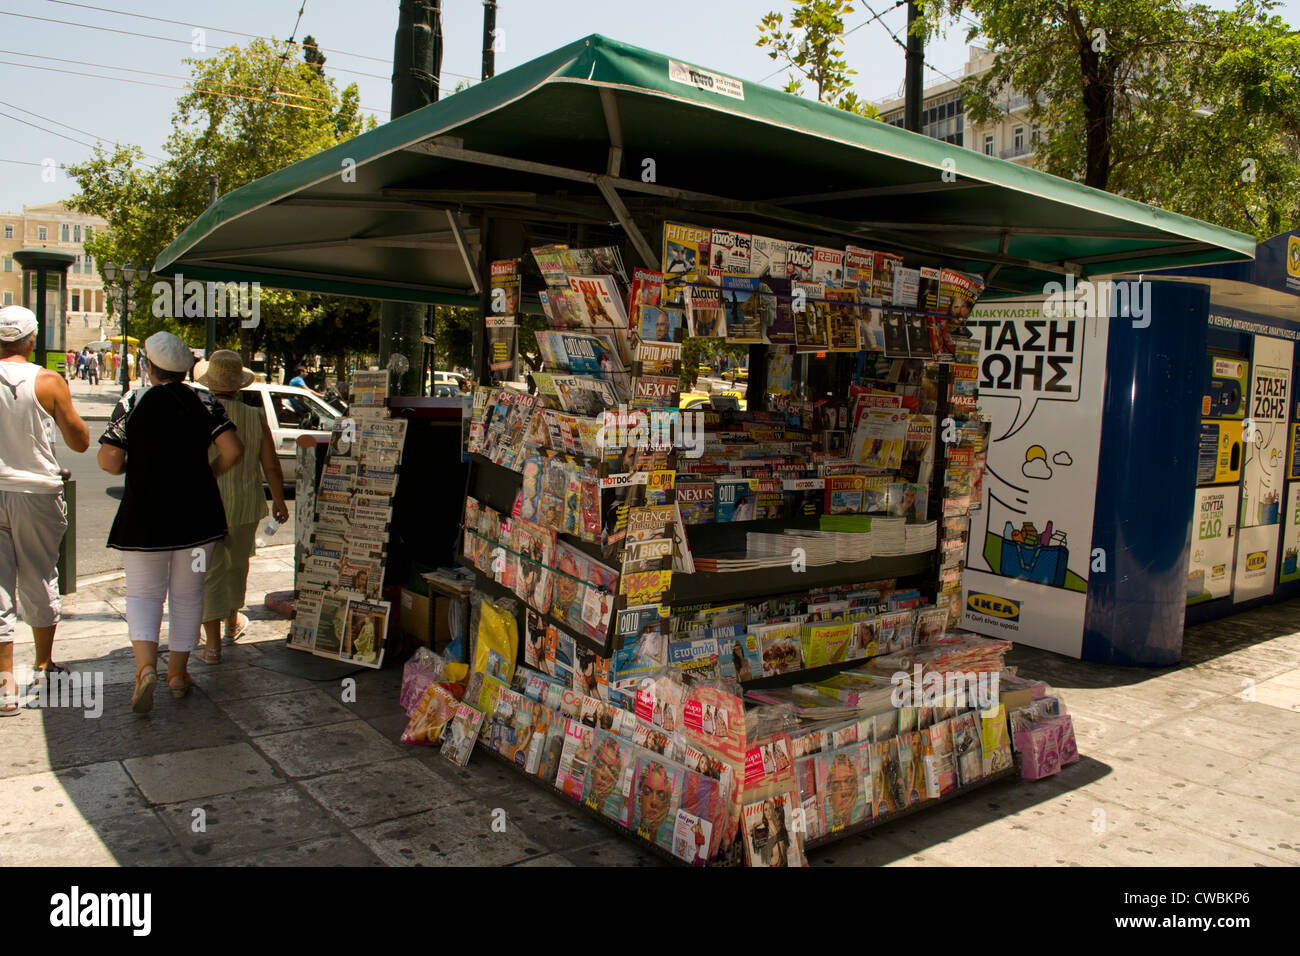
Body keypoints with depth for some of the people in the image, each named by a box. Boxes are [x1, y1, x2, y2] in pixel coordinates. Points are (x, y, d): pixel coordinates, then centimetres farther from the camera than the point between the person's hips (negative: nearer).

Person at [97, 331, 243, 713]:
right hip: (197, 514, 2)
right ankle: (178, 674, 19)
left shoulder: (132, 403, -5)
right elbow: (233, 450, -10)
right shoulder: (204, 404, 0)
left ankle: (145, 667, -10)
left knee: (143, 593, 10)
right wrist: (208, 473, 7)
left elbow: (108, 461, -9)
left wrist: (136, 464, 11)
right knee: (187, 595, 13)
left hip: (144, 514, -1)